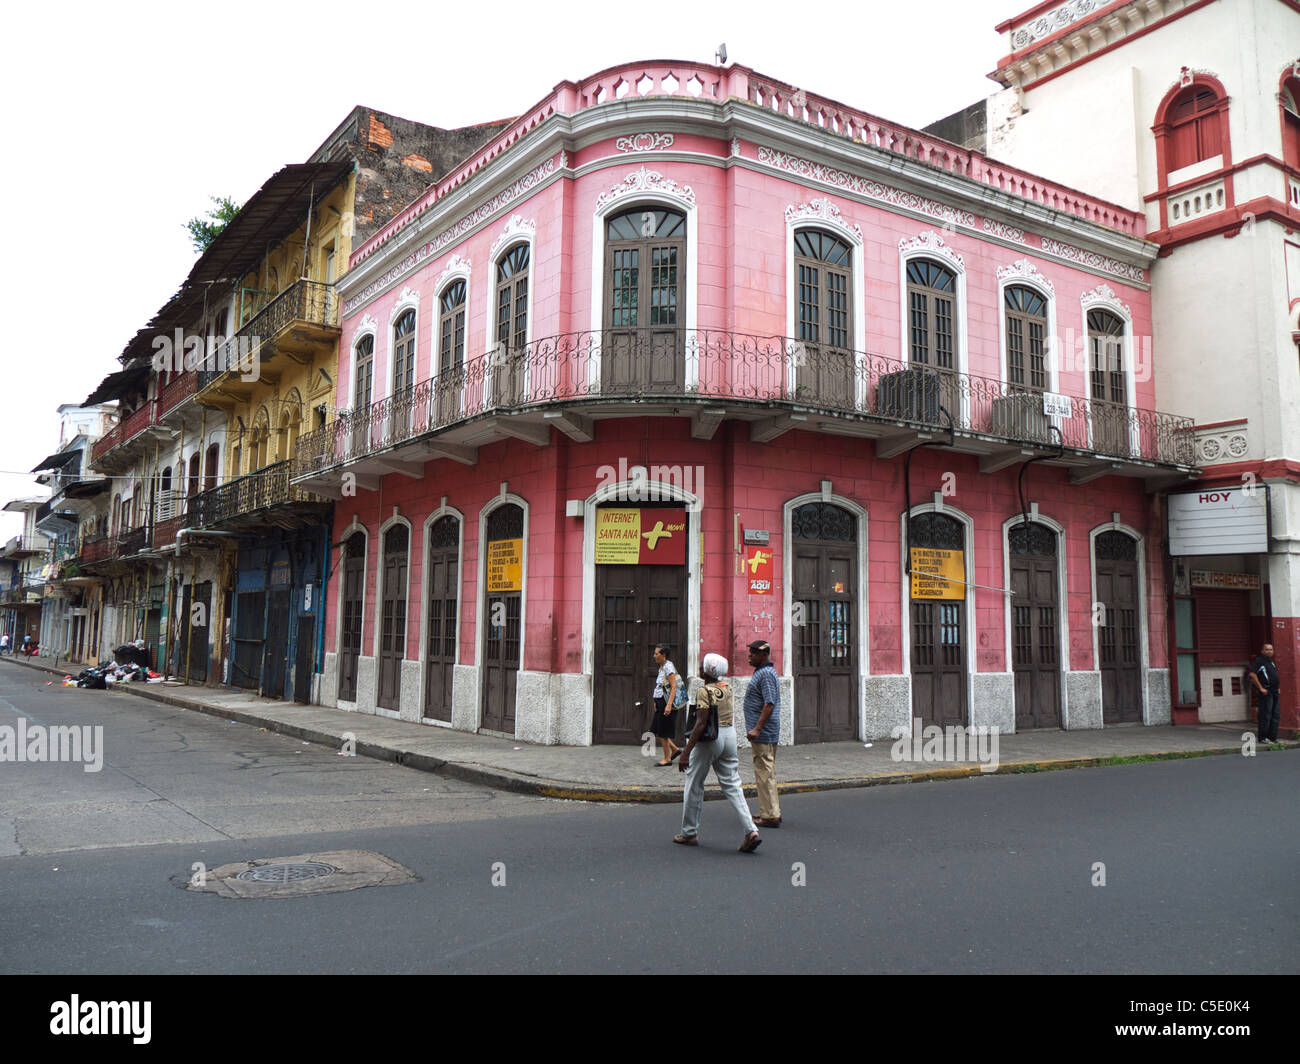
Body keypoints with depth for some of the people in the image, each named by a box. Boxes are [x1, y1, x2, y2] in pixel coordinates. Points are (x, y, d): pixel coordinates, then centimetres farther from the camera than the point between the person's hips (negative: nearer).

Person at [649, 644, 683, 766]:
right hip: (660, 702, 9)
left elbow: (674, 687, -21)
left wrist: (669, 705, -27)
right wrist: (656, 702, 18)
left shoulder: (668, 666, -15)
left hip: (666, 702, -9)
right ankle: (675, 749, 23)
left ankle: (667, 759, 10)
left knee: (663, 732, -1)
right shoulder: (661, 667, 12)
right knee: (656, 730, 12)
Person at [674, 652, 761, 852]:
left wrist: (686, 752, -21)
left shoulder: (704, 691, -15)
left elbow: (701, 724, -21)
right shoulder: (727, 687, 7)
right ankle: (751, 831, -6)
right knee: (732, 785, 7)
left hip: (709, 739, -7)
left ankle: (689, 833, 19)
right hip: (730, 734, 7)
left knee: (694, 784, 10)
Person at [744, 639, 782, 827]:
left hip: (763, 734, -11)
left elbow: (769, 704, -23)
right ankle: (772, 811, 23)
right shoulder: (763, 672, 17)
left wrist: (757, 729, -25)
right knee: (767, 772, 16)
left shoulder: (766, 674, -16)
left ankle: (770, 816, -3)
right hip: (765, 733, 11)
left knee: (764, 773, -7)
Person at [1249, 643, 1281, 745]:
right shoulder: (1258, 661, -7)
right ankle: (1263, 738, -5)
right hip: (1266, 692, -8)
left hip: (1275, 691, 8)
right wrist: (1261, 688, -18)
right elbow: (1252, 675, -18)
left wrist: (1278, 687, 18)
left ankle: (1273, 737, 13)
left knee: (1275, 715, 8)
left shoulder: (1271, 662, 20)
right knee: (1266, 715, -8)